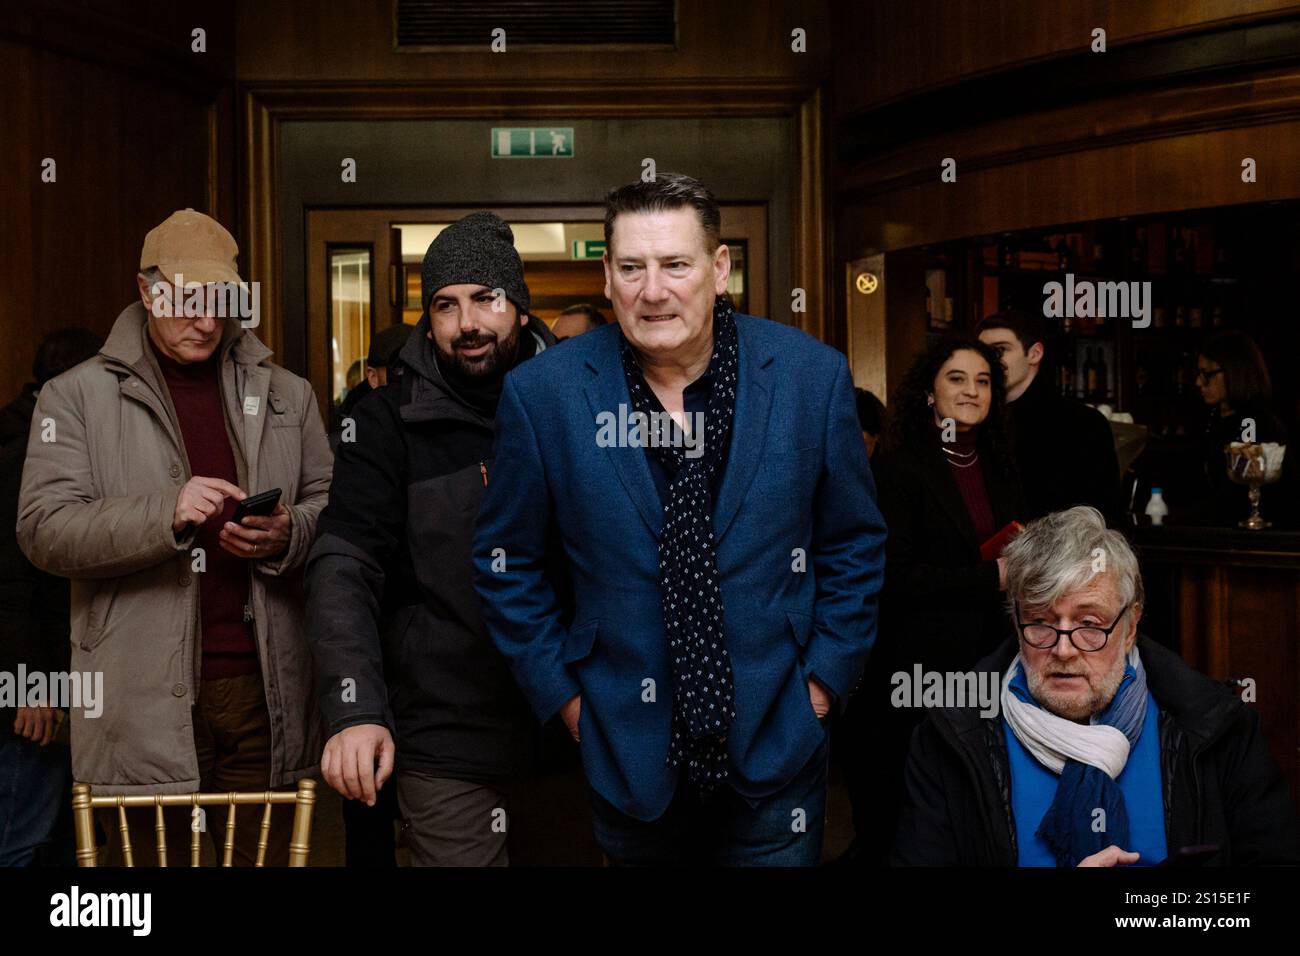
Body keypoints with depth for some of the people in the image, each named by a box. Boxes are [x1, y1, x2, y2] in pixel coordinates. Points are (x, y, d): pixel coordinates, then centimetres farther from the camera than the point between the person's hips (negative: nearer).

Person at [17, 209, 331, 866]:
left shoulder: (285, 394, 13)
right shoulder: (78, 395, 4)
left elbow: (329, 505, 15)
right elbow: (43, 530, -5)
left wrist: (288, 535, -8)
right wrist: (167, 513, -21)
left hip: (264, 692, 3)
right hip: (145, 706, -2)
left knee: (269, 858, 9)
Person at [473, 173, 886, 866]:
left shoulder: (813, 377, -7)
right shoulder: (541, 394, -8)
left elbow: (854, 543, 4)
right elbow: (507, 560, 3)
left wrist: (826, 678, 1)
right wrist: (561, 693, 1)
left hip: (777, 751, 0)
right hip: (629, 753, 0)